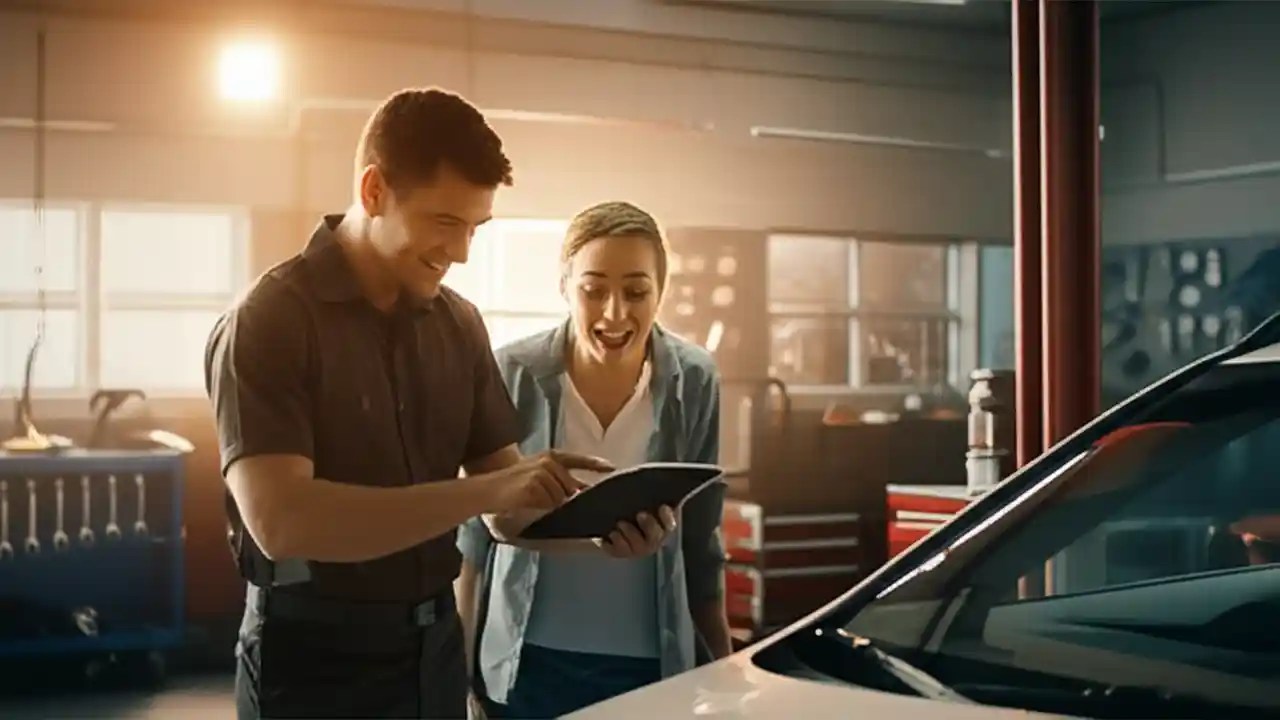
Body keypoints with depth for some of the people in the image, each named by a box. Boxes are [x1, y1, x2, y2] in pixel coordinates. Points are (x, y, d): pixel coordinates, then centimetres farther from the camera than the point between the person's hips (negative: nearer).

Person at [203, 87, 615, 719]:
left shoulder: (459, 323, 4)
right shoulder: (268, 320, -14)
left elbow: (505, 500, 5)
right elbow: (279, 518, -27)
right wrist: (485, 492, -31)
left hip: (433, 643, 6)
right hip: (314, 655, -6)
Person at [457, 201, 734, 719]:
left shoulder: (694, 382, -6)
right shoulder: (514, 376, -10)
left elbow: (702, 544, 3)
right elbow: (477, 533, -2)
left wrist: (723, 666, 6)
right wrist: (465, 665, -2)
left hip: (655, 663, 1)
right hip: (528, 662, -1)